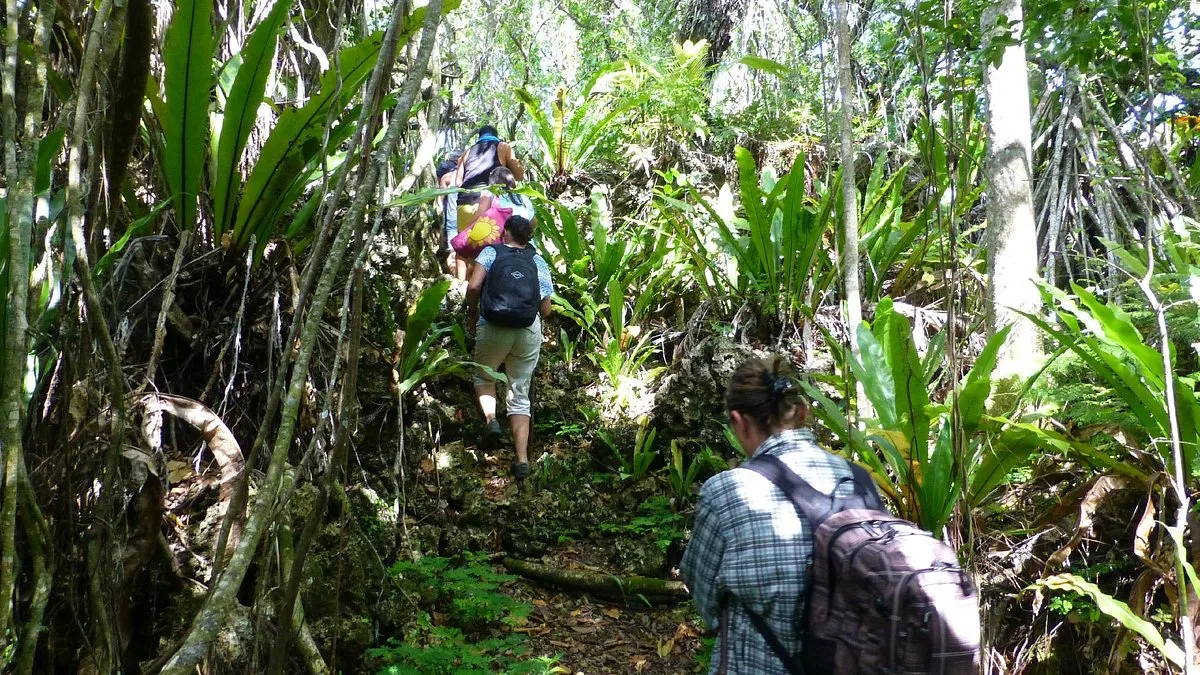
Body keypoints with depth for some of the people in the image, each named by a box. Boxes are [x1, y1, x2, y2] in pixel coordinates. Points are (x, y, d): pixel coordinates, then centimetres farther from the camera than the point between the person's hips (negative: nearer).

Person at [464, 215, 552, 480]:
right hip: (529, 331, 2)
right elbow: (545, 309, 8)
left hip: (493, 328, -2)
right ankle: (522, 459, 0)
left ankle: (490, 419, -5)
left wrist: (472, 314, 8)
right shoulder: (538, 261, 13)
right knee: (520, 394, 11)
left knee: (484, 378, 24)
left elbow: (473, 286, -8)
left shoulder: (491, 252, 7)